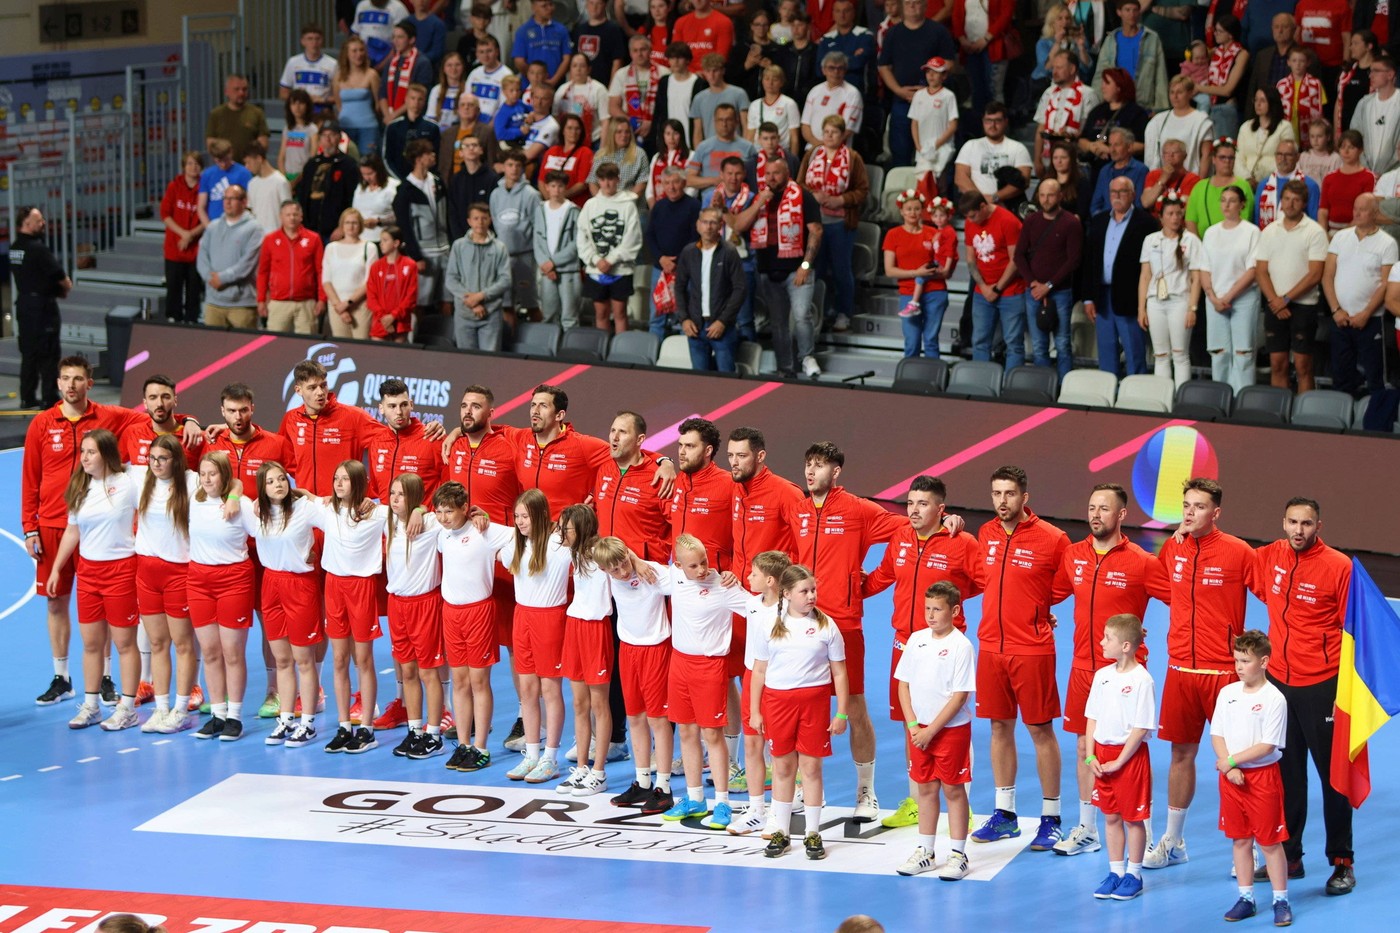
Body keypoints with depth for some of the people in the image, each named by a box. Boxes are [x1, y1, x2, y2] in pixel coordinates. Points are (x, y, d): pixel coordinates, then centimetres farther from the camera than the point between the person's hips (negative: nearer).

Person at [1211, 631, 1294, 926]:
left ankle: (1281, 901, 9)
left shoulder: (1274, 699, -12)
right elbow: (1217, 735, 4)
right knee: (1240, 840, 11)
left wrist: (1232, 760, -14)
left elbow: (1268, 745, -15)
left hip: (1262, 775, -5)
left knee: (1270, 841, 0)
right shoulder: (1227, 693, 4)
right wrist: (1228, 768, -10)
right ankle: (1246, 899, 20)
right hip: (1231, 777, 5)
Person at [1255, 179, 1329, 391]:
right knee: (1277, 364, 5)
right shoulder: (1269, 232, 9)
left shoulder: (1314, 232, -4)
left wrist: (1286, 299, -11)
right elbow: (1262, 272, 7)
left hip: (1303, 304, -4)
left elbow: (1315, 274, -10)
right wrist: (1275, 301, -8)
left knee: (1303, 365, -3)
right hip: (1275, 307, 4)